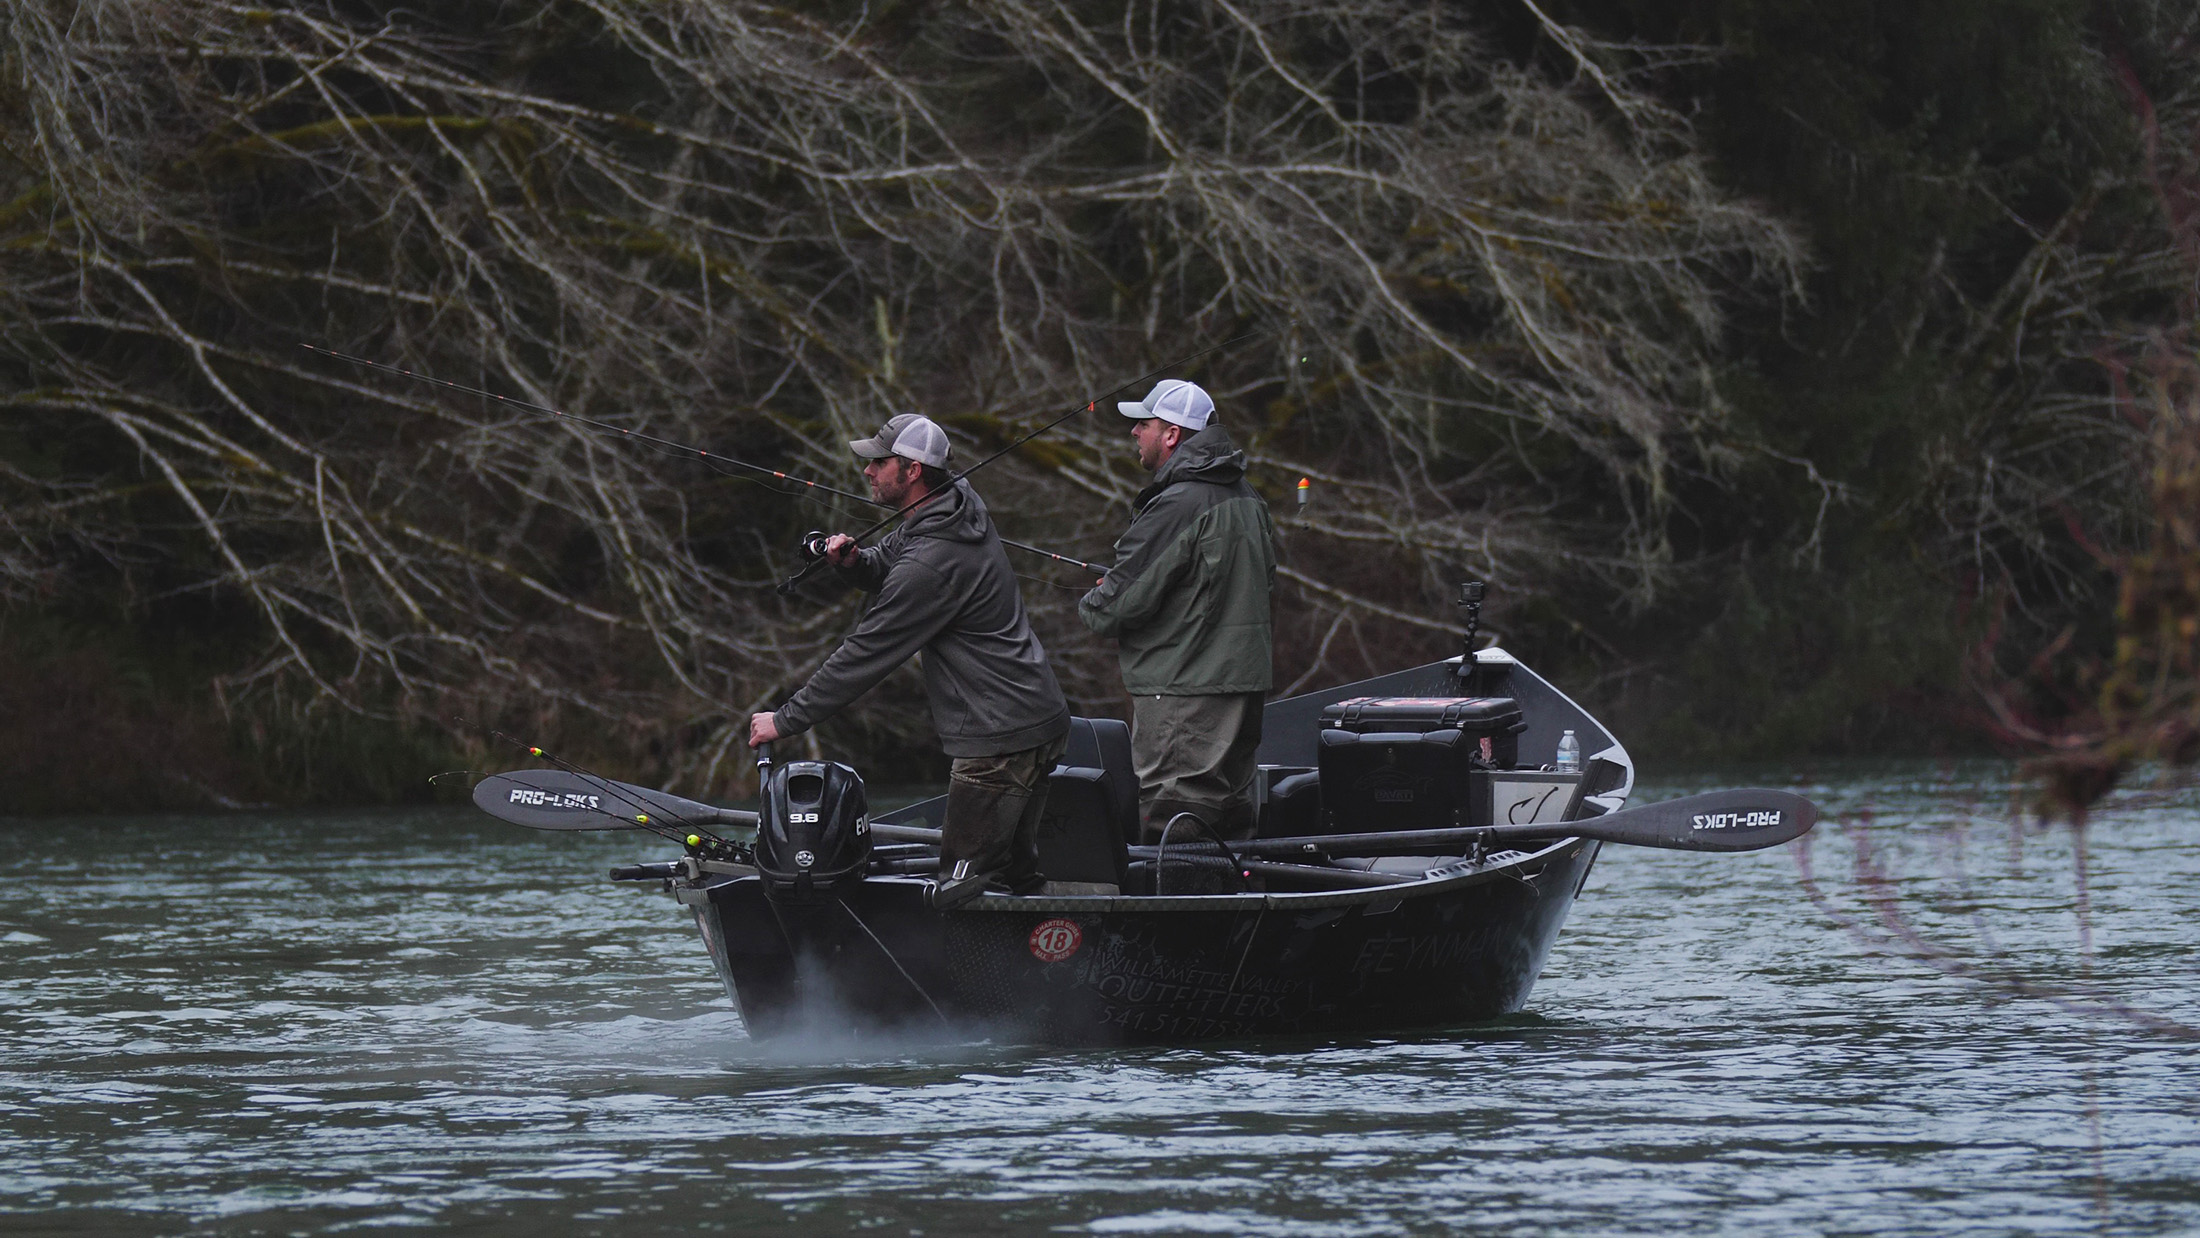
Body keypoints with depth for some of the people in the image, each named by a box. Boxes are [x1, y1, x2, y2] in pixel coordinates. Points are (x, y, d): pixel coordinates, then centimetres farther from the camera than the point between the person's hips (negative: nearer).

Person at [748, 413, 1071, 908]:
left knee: (960, 892, -10)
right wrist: (853, 560, -1)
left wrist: (786, 719, -11)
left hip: (1000, 743, -10)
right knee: (1015, 873, 17)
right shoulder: (962, 506, 9)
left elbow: (868, 654, -18)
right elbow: (884, 568, 24)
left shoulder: (932, 562, -21)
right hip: (1040, 721, 10)